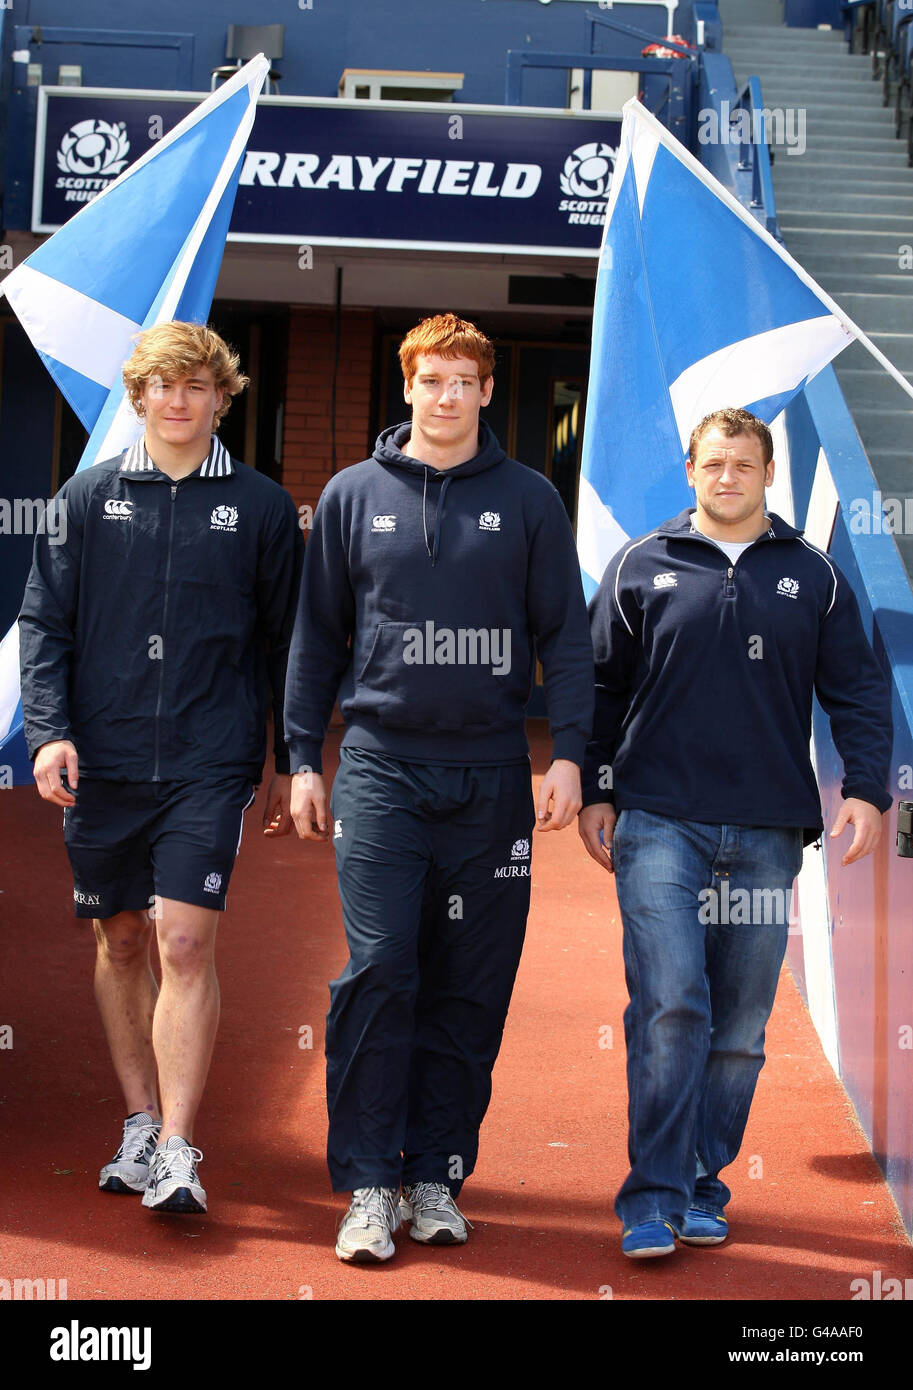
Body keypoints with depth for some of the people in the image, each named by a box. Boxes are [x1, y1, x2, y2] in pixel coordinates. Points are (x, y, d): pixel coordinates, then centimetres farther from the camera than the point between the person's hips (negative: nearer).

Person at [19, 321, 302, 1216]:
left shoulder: (261, 508, 4)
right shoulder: (87, 498, 6)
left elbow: (287, 641, 9)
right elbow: (44, 623, 6)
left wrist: (292, 765, 10)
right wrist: (48, 730, -8)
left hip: (209, 767, -2)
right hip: (103, 764, 2)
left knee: (186, 944, -10)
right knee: (120, 943, 10)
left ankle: (176, 1153, -8)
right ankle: (140, 1124, 23)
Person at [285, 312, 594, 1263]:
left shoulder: (529, 500, 8)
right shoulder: (353, 496, 9)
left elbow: (565, 632, 7)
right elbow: (317, 633, 12)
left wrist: (567, 753, -3)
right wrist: (303, 760, 7)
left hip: (491, 773, 1)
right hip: (380, 765, -1)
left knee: (469, 987, 3)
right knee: (379, 969, -10)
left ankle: (437, 1176, 13)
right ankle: (368, 1184, -3)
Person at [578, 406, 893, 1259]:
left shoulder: (813, 576, 11)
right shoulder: (642, 567, 8)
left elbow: (856, 691, 12)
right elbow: (599, 685, 11)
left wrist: (866, 788, 0)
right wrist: (594, 791, 6)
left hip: (767, 833, 2)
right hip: (659, 821, -2)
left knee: (741, 1021, 5)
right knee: (670, 1003, -13)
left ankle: (702, 1187, 17)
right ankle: (654, 1198, -7)